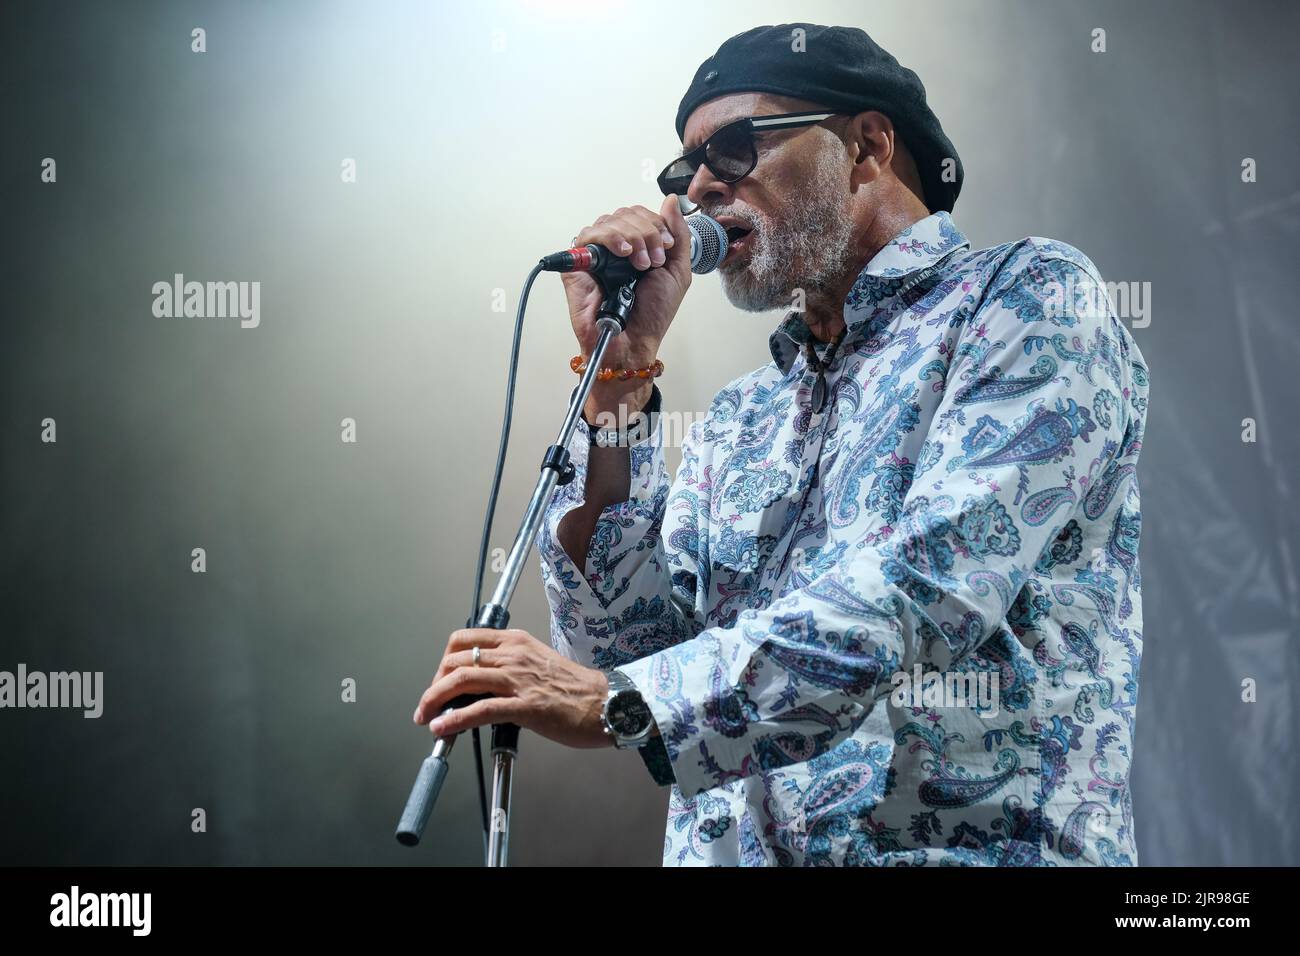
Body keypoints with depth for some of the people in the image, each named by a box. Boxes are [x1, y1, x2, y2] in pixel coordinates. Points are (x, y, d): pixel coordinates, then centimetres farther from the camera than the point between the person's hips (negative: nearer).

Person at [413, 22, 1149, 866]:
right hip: (727, 845, 5)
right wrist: (619, 372, 7)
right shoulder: (739, 423, 18)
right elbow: (617, 644, 8)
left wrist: (624, 701, -17)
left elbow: (932, 587, -14)